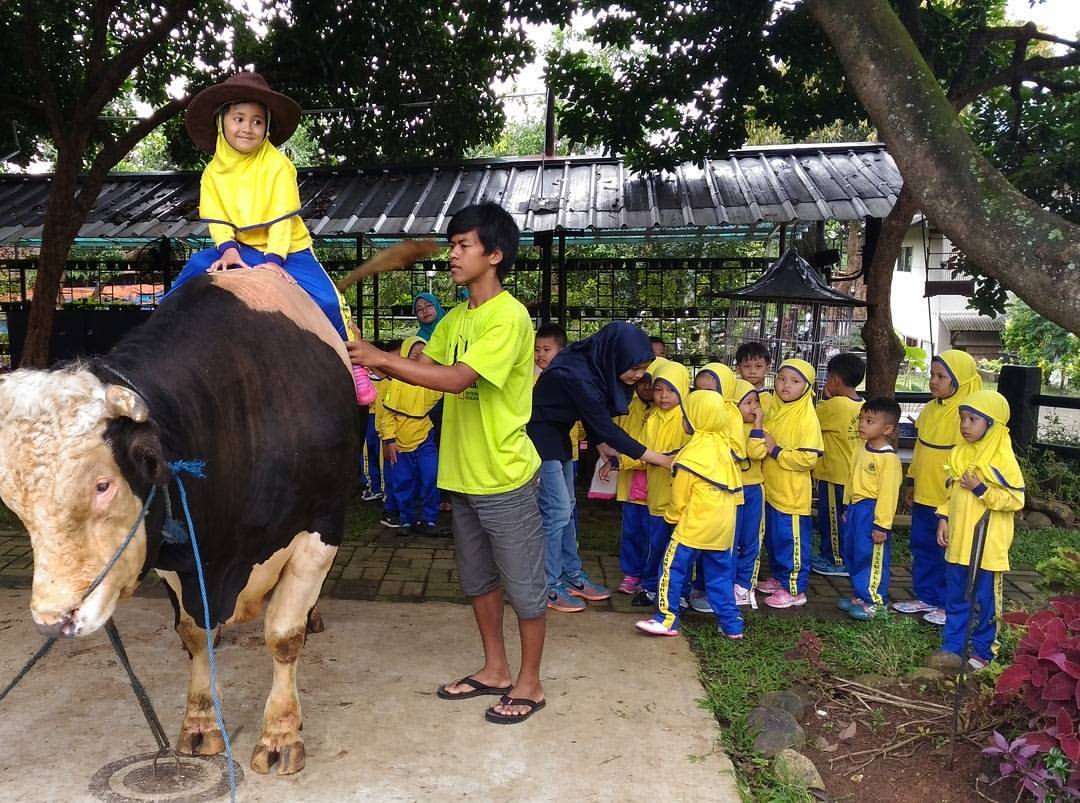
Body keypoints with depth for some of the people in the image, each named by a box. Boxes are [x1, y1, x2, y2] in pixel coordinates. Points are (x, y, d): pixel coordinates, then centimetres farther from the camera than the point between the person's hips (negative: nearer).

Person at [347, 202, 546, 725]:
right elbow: (420, 367, 5)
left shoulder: (508, 317, -18)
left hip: (505, 477, -9)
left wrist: (381, 359, -24)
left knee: (523, 584, 6)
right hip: (463, 475, 9)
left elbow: (455, 379, -26)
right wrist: (366, 355, -10)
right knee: (478, 580, 19)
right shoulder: (455, 318, 11)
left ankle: (529, 683, 21)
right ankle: (495, 670, 35)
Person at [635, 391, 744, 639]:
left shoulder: (691, 455, -15)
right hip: (723, 527, 7)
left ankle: (666, 619, 4)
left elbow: (680, 498, -8)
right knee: (720, 574, 14)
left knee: (673, 569, 3)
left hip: (694, 526, -6)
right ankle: (731, 623, 17)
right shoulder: (724, 443, -1)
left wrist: (671, 516, 11)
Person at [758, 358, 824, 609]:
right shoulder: (773, 410, 7)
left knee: (792, 540, 2)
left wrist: (775, 451, -20)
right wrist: (762, 445, 4)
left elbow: (808, 458, -22)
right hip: (771, 490, 8)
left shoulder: (806, 418, -16)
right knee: (773, 538, 19)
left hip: (792, 494, -8)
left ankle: (795, 589, 13)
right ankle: (779, 578, 35)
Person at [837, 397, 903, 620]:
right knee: (853, 554, 17)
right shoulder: (861, 451, 8)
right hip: (856, 509, 9)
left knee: (872, 557, 1)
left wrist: (882, 525, -19)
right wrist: (848, 508, 20)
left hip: (872, 511, -9)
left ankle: (874, 601, 13)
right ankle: (859, 595, 31)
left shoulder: (889, 458, -18)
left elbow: (888, 493, -19)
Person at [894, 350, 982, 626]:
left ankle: (948, 605, 17)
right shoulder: (930, 410, 7)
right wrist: (913, 483, 19)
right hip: (924, 497, 8)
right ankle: (925, 597, 30)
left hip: (950, 500, -8)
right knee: (922, 549, 16)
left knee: (948, 554, 4)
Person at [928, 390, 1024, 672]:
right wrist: (943, 518, 7)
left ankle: (983, 652, 19)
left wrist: (981, 489, -21)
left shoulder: (1003, 459, -13)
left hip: (988, 545, -6)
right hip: (958, 542, 6)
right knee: (955, 598, 13)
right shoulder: (959, 454, 7)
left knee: (985, 601, 6)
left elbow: (1016, 499, -15)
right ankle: (951, 648, 23)